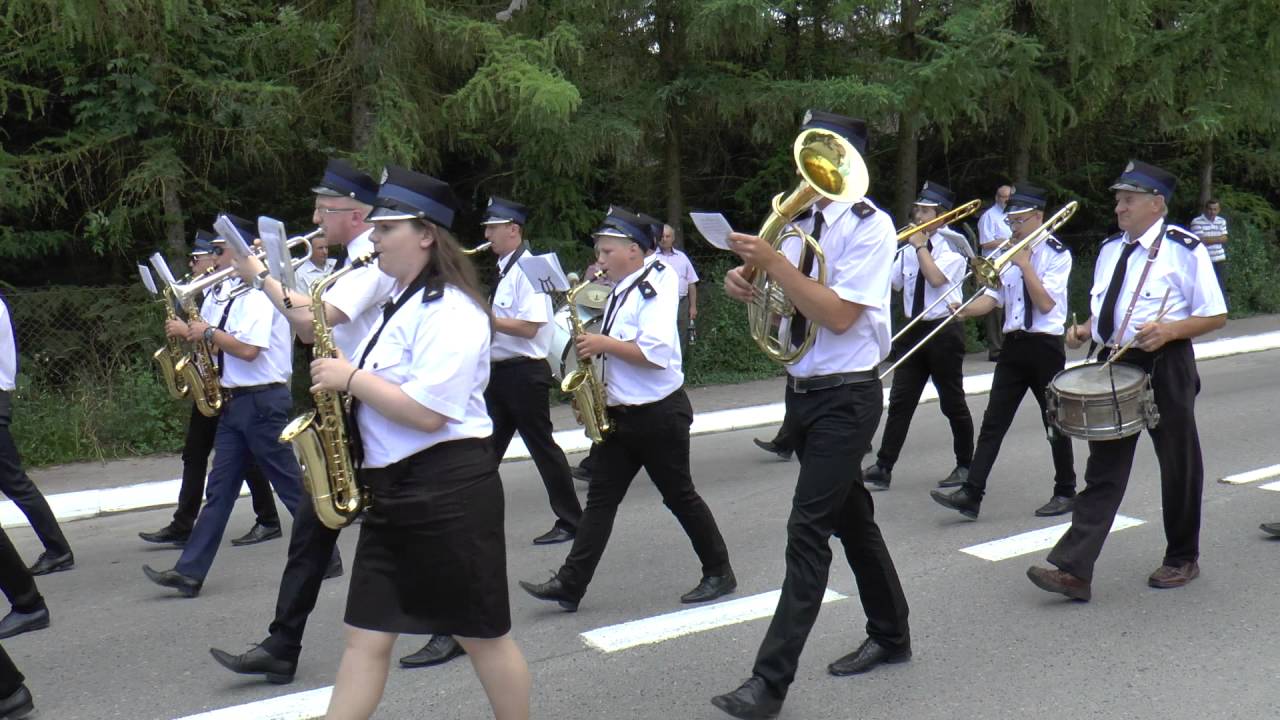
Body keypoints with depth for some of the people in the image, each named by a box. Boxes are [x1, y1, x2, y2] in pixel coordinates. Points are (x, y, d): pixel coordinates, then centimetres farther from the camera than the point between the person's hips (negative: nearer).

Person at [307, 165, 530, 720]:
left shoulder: (449, 310, -15)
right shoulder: (401, 300, 15)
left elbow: (428, 413, -24)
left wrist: (351, 377, -15)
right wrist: (343, 383, 6)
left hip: (449, 488, -9)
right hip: (393, 487, 9)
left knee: (483, 634, 6)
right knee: (365, 636, 9)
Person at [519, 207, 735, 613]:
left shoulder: (654, 289, -14)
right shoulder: (619, 294, 13)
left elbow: (656, 352, -26)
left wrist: (604, 344, -20)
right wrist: (594, 350, 2)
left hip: (659, 414, -8)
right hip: (620, 414, 8)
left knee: (679, 495, 2)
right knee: (600, 498, 4)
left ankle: (719, 573, 18)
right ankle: (570, 584, 3)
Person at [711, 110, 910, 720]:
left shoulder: (869, 225, -13)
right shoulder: (800, 222, 7)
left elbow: (838, 315, -22)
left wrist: (774, 262, -25)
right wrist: (747, 278, -10)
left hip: (845, 397, -8)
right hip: (803, 391, 8)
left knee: (808, 531, -9)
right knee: (850, 517, 19)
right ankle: (890, 636, 36)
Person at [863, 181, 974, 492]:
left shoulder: (952, 247, -7)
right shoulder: (909, 249, 10)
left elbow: (936, 278, -23)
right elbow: (891, 283, 11)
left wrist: (920, 245, -14)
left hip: (943, 330, -5)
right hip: (913, 329, 5)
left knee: (952, 401, 6)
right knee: (900, 400, 1)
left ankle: (965, 466, 20)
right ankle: (883, 467, 0)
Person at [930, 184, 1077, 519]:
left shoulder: (1057, 255, -6)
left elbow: (1045, 303, -16)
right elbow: (993, 297, 6)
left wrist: (1025, 265, -16)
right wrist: (965, 310, -12)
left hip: (1045, 347, -5)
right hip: (1014, 345, 5)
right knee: (993, 422, -1)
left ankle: (1065, 492, 22)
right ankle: (971, 494, -4)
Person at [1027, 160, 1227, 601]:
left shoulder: (1184, 249, -8)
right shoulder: (1110, 249, 11)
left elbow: (1215, 316, -7)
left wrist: (1168, 330, -23)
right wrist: (1085, 329, 2)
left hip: (1164, 367, -5)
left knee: (1178, 466, 11)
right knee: (1103, 468, 1)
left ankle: (1182, 558, 30)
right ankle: (1073, 570, -4)